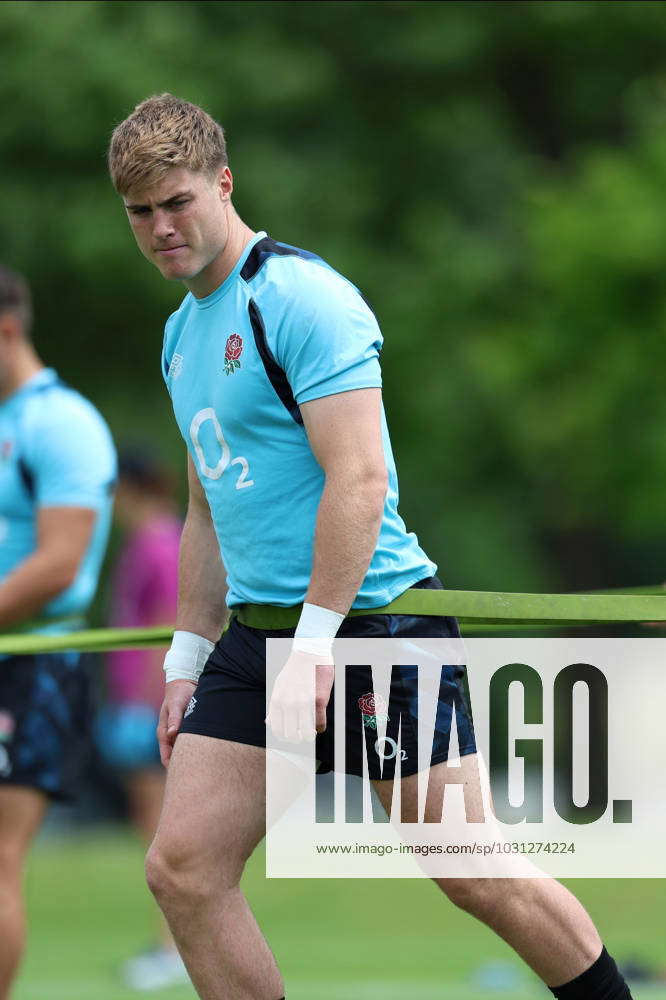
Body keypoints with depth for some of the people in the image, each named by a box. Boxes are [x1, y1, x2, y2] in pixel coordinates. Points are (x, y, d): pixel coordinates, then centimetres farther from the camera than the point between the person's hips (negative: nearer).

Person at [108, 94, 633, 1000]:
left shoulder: (298, 295, -12)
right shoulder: (183, 332, 16)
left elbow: (359, 478, -20)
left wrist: (314, 643, -23)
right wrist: (189, 660, 20)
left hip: (369, 623, -8)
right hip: (255, 636, 8)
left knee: (476, 876, -5)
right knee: (183, 870, -4)